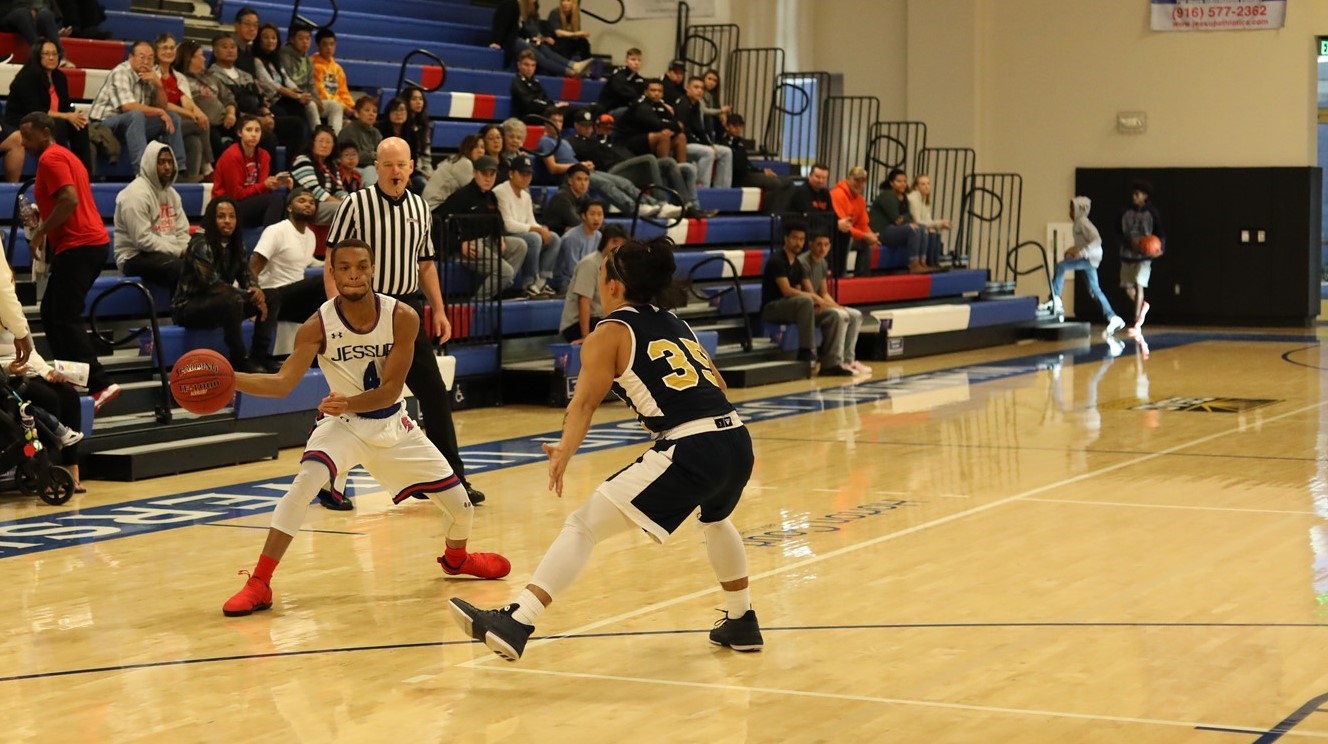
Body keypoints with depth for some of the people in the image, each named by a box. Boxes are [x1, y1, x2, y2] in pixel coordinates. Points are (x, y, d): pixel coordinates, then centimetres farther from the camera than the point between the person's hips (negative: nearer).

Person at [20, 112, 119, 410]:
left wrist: (40, 231, -15)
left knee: (65, 318, -12)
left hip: (78, 246, -10)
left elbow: (70, 199, -22)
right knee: (52, 313, 14)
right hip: (88, 243, 10)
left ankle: (100, 384, -19)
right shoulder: (64, 156, 22)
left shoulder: (50, 158, -9)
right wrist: (42, 216, 19)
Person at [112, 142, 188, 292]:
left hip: (168, 254, 8)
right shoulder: (136, 194, -13)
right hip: (135, 257, -8)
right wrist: (178, 251, -18)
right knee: (183, 268, -31)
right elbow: (143, 240, -21)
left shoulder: (171, 193, 15)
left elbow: (182, 232, 12)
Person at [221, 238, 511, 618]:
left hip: (392, 424, 2)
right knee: (304, 483, -31)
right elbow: (283, 383, -25)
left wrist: (349, 403, -38)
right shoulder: (318, 326, -20)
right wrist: (229, 378, -41)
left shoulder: (402, 317, -18)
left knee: (460, 504, 5)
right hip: (343, 424, -2)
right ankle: (258, 585, -25)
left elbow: (391, 389, -19)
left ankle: (456, 558, 42)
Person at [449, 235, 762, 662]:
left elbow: (584, 404, -12)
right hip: (737, 439, 7)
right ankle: (741, 624, 49)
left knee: (583, 526, -7)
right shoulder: (675, 324, 24)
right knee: (715, 519, 39)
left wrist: (564, 454, -25)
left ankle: (515, 625, -19)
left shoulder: (610, 333, 5)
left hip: (689, 451, -7)